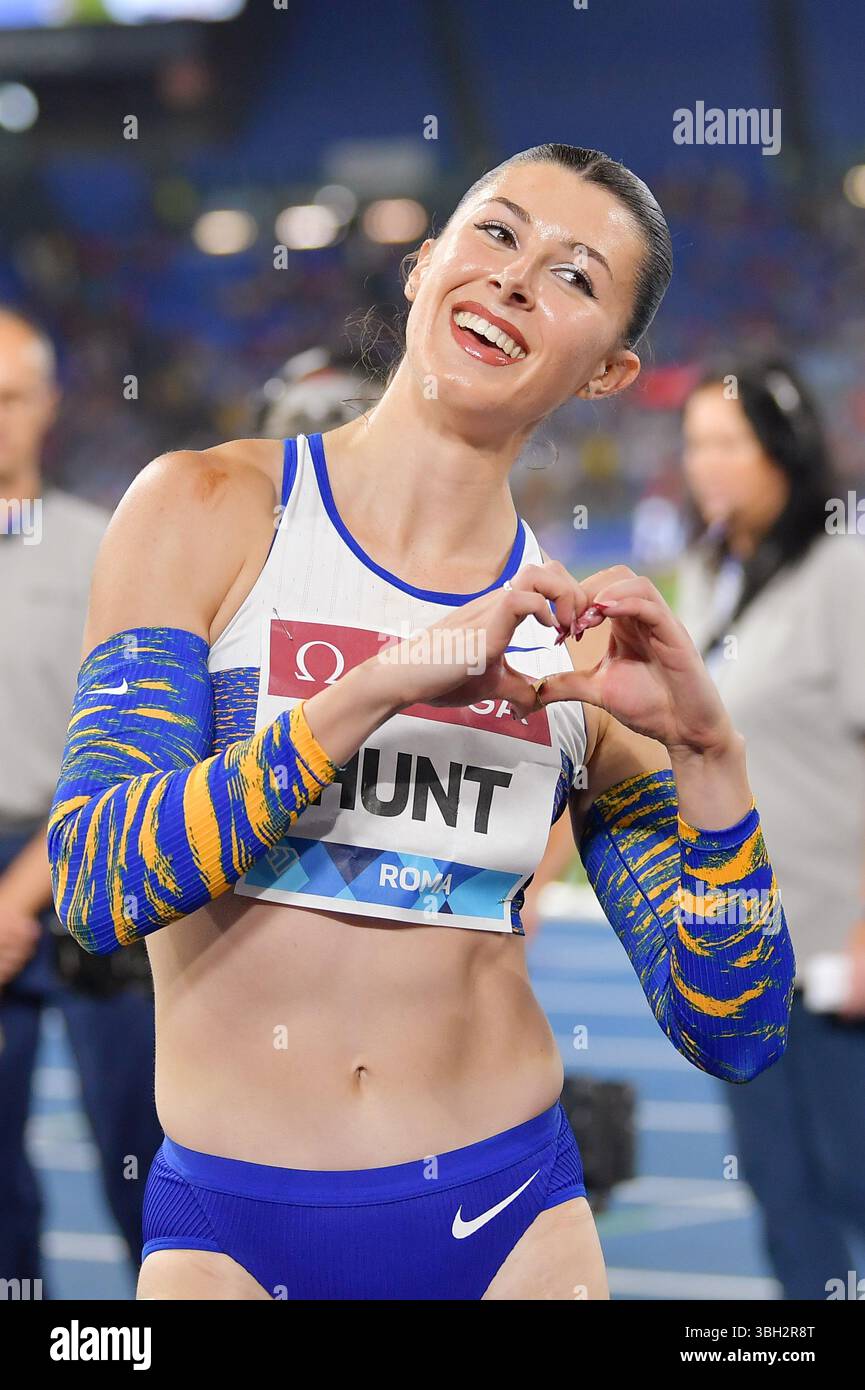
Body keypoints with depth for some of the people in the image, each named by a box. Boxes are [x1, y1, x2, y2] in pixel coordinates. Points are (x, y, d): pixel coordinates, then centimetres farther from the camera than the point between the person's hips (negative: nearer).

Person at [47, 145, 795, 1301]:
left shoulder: (579, 638, 3)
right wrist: (387, 684, -22)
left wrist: (707, 753, -12)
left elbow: (734, 1038, 2)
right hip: (236, 1230, -2)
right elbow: (97, 883, -16)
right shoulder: (210, 512, -4)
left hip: (506, 1218, 3)